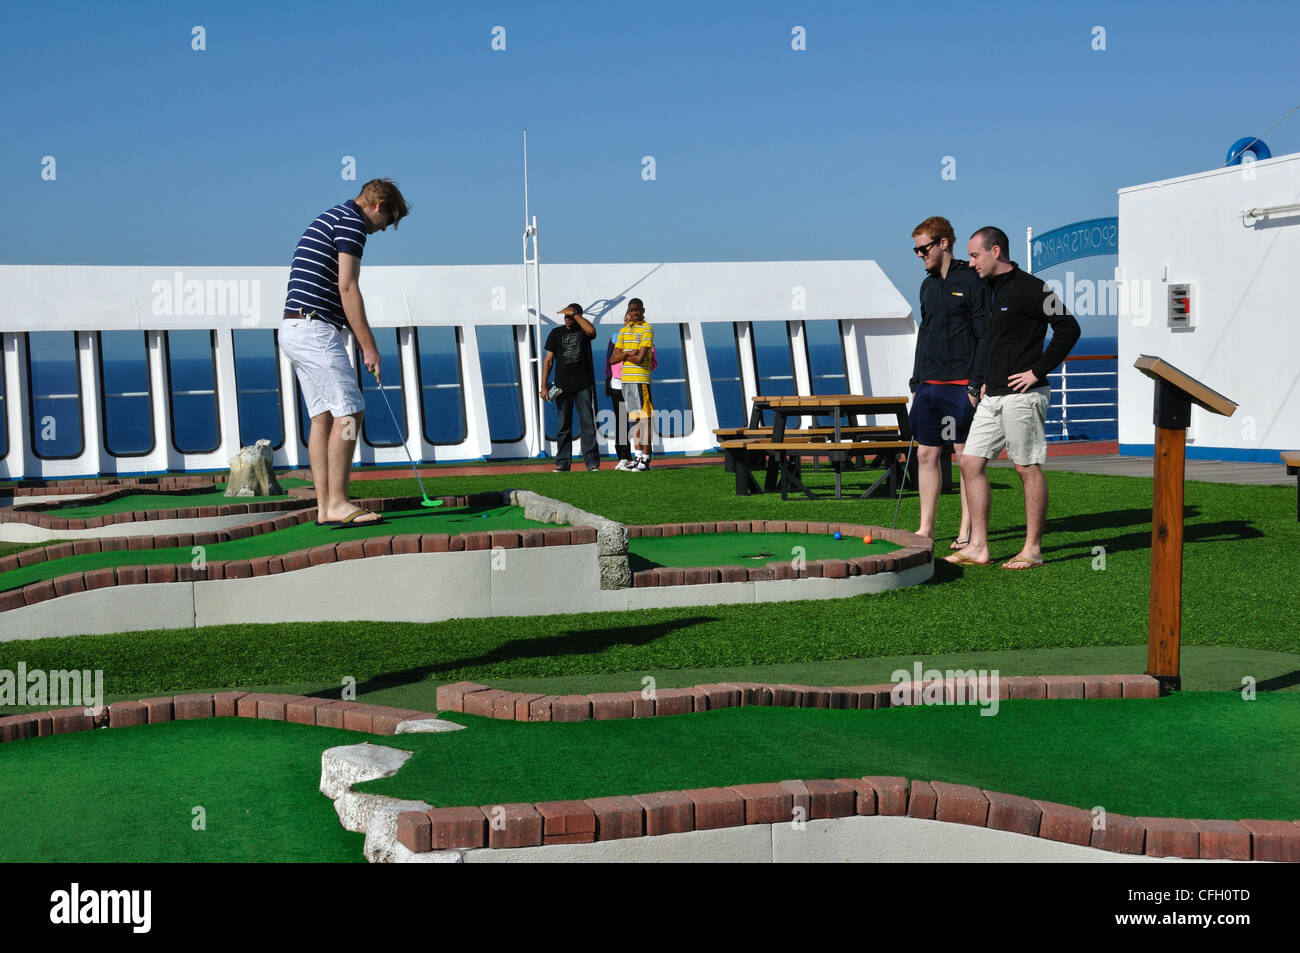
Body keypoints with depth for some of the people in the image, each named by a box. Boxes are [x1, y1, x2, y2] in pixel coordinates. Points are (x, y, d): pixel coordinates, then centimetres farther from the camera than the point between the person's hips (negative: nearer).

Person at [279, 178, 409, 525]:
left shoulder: (328, 220, 24)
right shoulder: (352, 221, -7)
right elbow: (347, 288, -15)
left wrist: (360, 341, 24)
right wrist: (369, 346, -12)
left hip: (294, 328, 10)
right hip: (316, 330, -10)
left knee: (322, 416, 8)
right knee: (349, 412, -8)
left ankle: (325, 507, 8)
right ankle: (337, 504, -8)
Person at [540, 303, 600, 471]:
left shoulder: (583, 331, 5)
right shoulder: (556, 333, 10)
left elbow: (592, 331, -22)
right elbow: (548, 360, 7)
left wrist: (575, 314, -14)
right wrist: (544, 386, 0)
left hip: (583, 386, -2)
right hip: (562, 387, 2)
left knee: (587, 424, -4)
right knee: (563, 426, 5)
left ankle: (592, 462, -3)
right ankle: (562, 463, 8)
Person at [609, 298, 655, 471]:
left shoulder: (647, 330, -5)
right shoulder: (623, 331, 15)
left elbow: (640, 358, -14)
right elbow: (613, 358, 10)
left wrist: (624, 356, 1)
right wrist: (629, 353, -7)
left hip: (641, 379, -7)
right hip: (626, 379, 7)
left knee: (644, 418, -7)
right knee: (634, 418, 10)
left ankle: (645, 459, -6)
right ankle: (638, 457, 14)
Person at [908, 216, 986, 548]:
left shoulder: (971, 281, -7)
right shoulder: (928, 285, 15)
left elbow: (985, 336, -9)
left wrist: (976, 384, -14)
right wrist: (916, 380, 15)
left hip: (960, 385, -7)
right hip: (929, 384, 7)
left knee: (965, 455, 0)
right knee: (926, 454, 6)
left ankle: (968, 529, 7)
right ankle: (926, 527, 12)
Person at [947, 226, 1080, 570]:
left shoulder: (1029, 288, -11)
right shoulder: (989, 290, 17)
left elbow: (1068, 328, -15)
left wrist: (1038, 370, -15)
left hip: (1022, 396, -9)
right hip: (992, 397, 9)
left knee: (1028, 468, -2)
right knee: (971, 463, 4)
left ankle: (1032, 550, 5)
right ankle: (978, 547, 9)